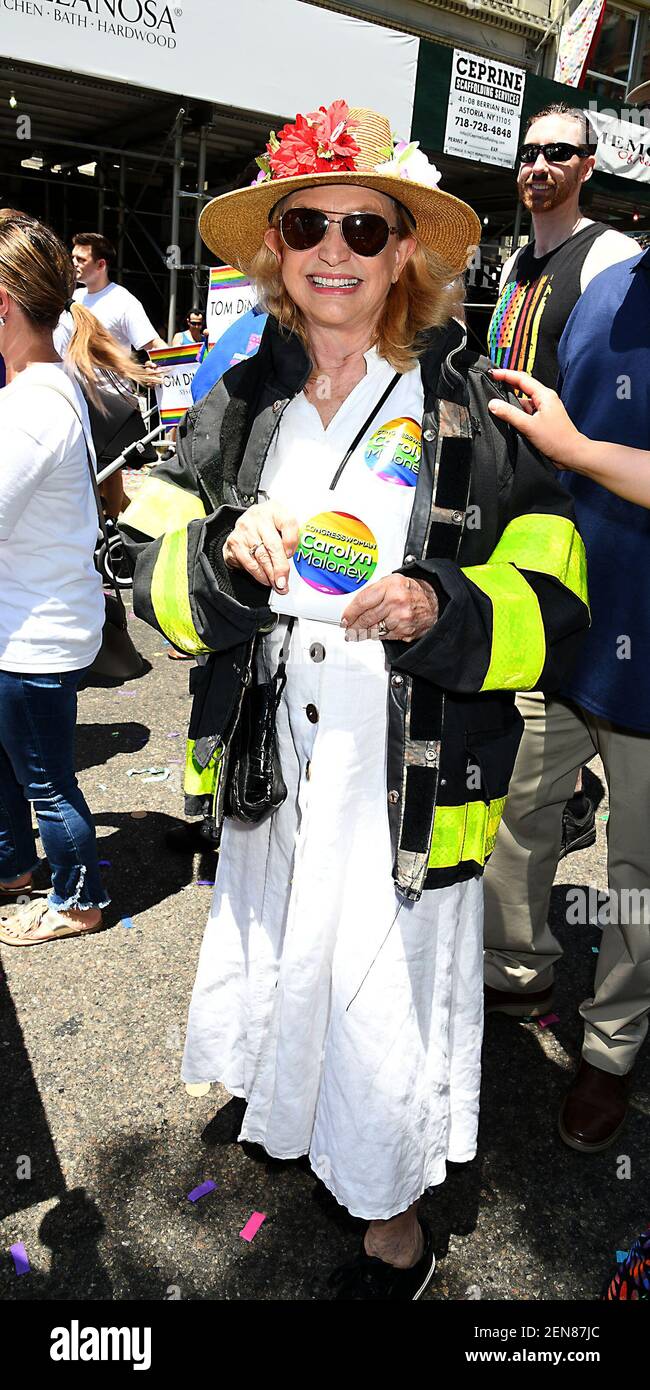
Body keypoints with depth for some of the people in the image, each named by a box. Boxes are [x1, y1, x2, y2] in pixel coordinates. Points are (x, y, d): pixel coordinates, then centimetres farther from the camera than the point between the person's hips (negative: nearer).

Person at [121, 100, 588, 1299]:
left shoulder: (473, 410, -7)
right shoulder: (240, 401, 4)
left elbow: (549, 611, -7)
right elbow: (155, 579, 2)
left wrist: (438, 611, -26)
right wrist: (229, 552, -19)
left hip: (411, 785, -3)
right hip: (273, 764, 4)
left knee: (391, 1006, 12)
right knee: (284, 968, 22)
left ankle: (396, 1224, 42)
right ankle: (290, 1110, 56)